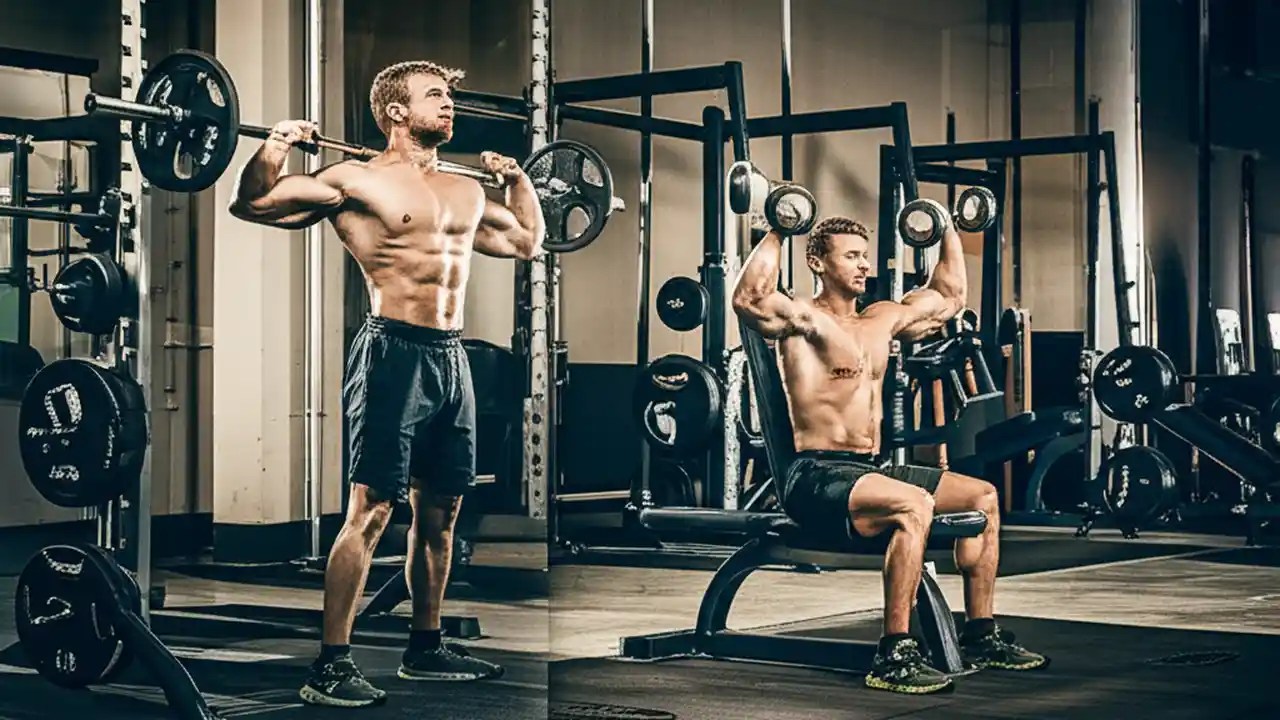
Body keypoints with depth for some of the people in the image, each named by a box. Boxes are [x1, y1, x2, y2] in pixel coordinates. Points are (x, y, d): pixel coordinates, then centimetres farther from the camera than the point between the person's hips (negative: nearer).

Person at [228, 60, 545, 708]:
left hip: (451, 360, 7)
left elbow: (527, 241, 32)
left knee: (440, 510, 13)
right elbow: (249, 205, -4)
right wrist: (273, 149, -17)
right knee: (370, 511, -10)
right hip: (393, 354, -7)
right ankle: (330, 666, -8)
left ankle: (425, 648, 25)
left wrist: (517, 177, 28)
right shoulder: (357, 181, -4)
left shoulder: (466, 192, 16)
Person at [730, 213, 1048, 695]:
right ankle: (893, 656, -32)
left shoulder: (881, 320, 18)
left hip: (869, 470, 9)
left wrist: (948, 231, 32)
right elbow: (749, 298, -29)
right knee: (913, 506, -35)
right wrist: (778, 231, -24)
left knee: (982, 497, 5)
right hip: (815, 477, -9)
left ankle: (981, 637, 11)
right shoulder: (803, 319, -7)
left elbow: (948, 297, 33)